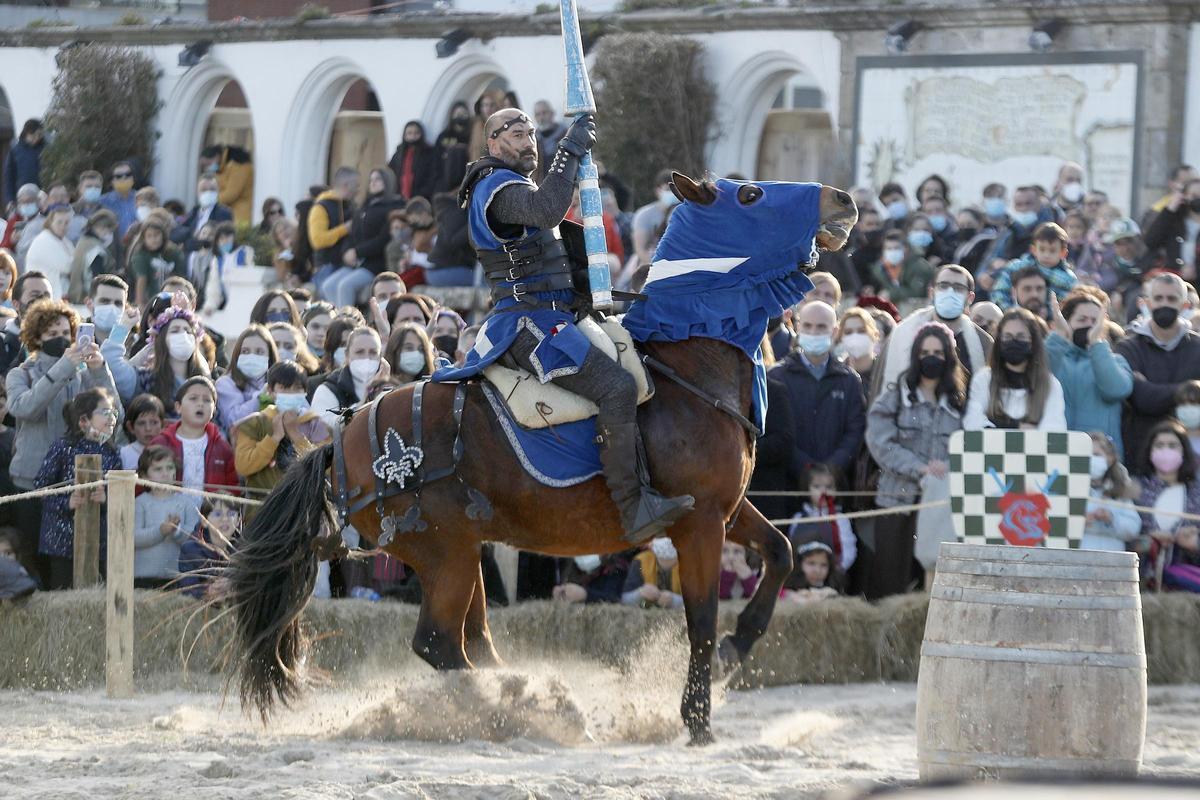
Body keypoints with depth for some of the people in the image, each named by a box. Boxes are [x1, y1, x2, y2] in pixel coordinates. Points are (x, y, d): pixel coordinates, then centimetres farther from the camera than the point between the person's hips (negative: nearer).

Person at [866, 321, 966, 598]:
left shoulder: (959, 402, 13)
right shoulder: (895, 396, 6)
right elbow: (881, 444, -5)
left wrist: (946, 468, -11)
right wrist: (920, 468, -14)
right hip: (898, 499, -1)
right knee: (889, 580, -4)